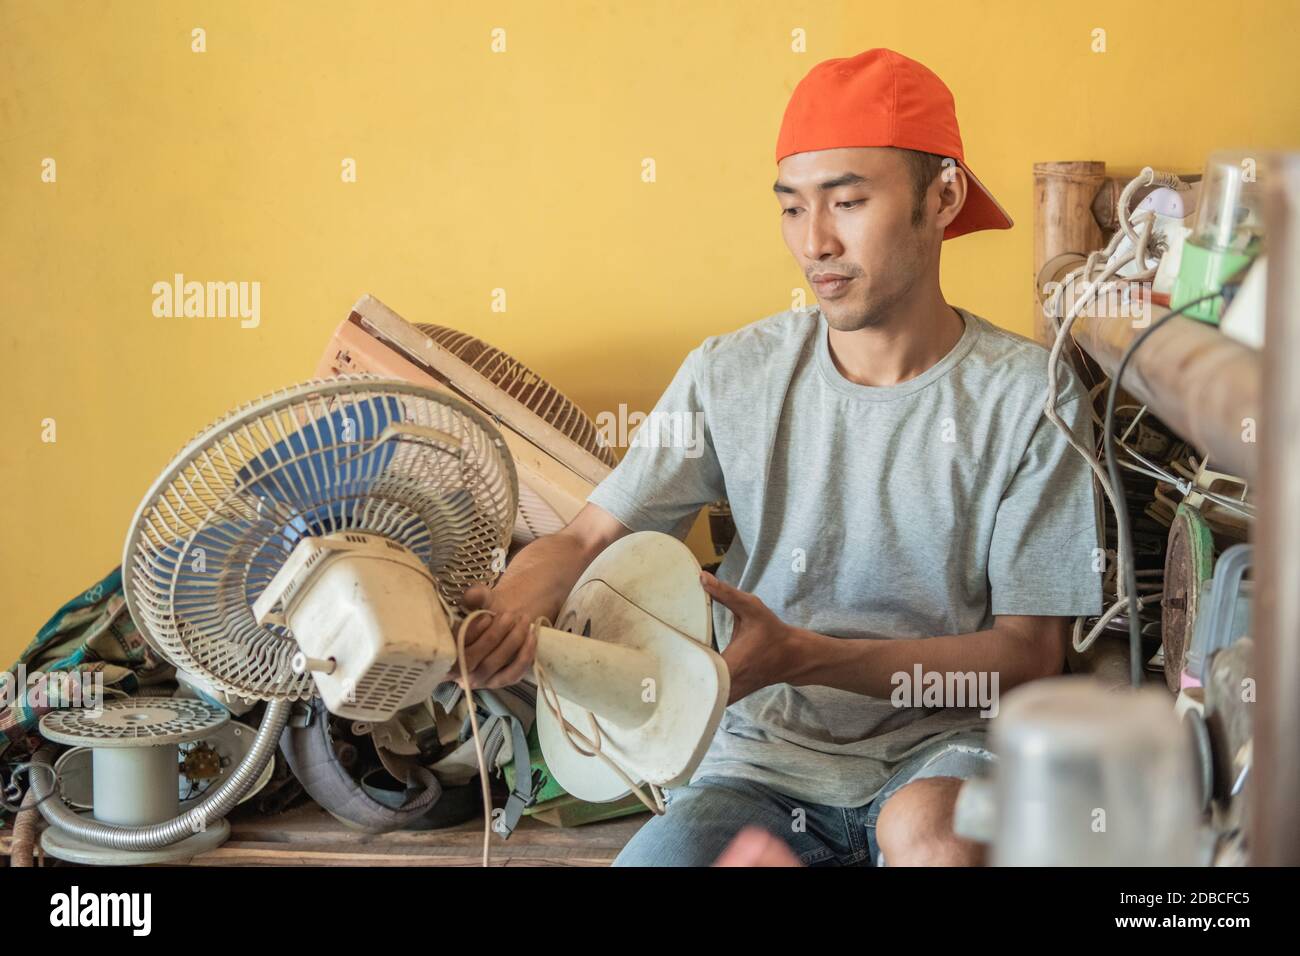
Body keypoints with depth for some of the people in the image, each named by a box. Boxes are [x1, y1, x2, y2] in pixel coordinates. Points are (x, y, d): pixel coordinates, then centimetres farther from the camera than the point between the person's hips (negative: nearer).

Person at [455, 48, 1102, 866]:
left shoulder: (1029, 396, -8)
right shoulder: (731, 376, -1)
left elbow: (1030, 653, -8)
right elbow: (588, 538, 2)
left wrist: (801, 655, -21)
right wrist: (523, 592, -24)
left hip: (943, 744, -2)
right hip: (767, 755, 2)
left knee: (926, 830, -35)